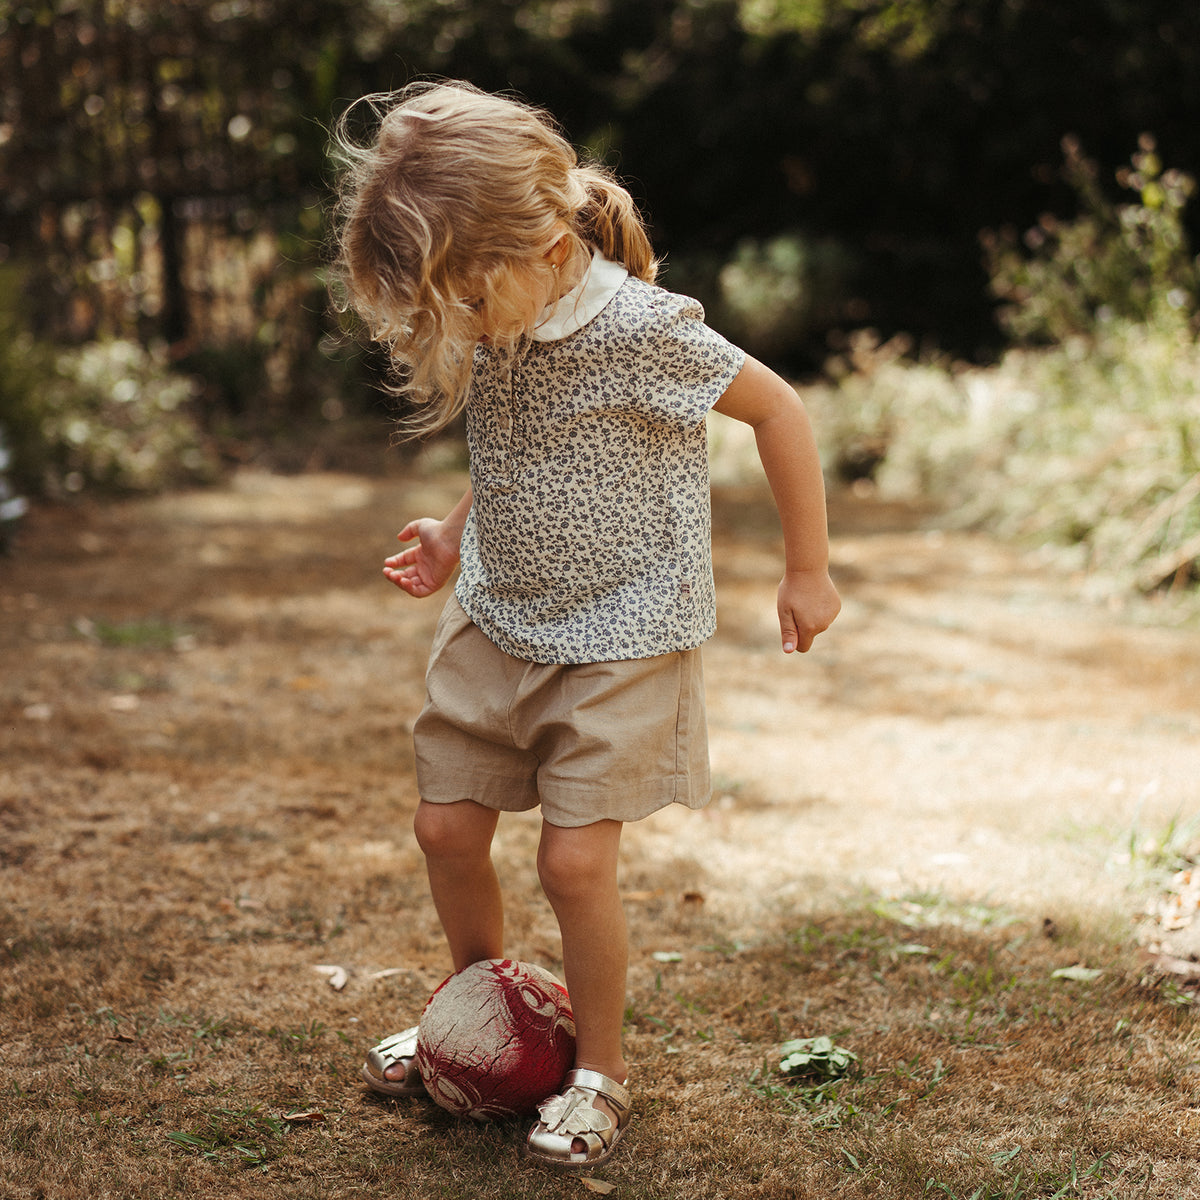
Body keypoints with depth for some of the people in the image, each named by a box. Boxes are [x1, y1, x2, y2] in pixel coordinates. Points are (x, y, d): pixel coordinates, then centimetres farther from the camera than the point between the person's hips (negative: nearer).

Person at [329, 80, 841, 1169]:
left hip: (622, 640, -7)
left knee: (574, 858, -8)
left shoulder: (641, 330, -24)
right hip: (497, 622, 7)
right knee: (448, 828, 9)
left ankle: (600, 1068, 16)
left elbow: (779, 409, -13)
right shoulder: (484, 332, -2)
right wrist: (456, 537, 4)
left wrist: (807, 571, -7)